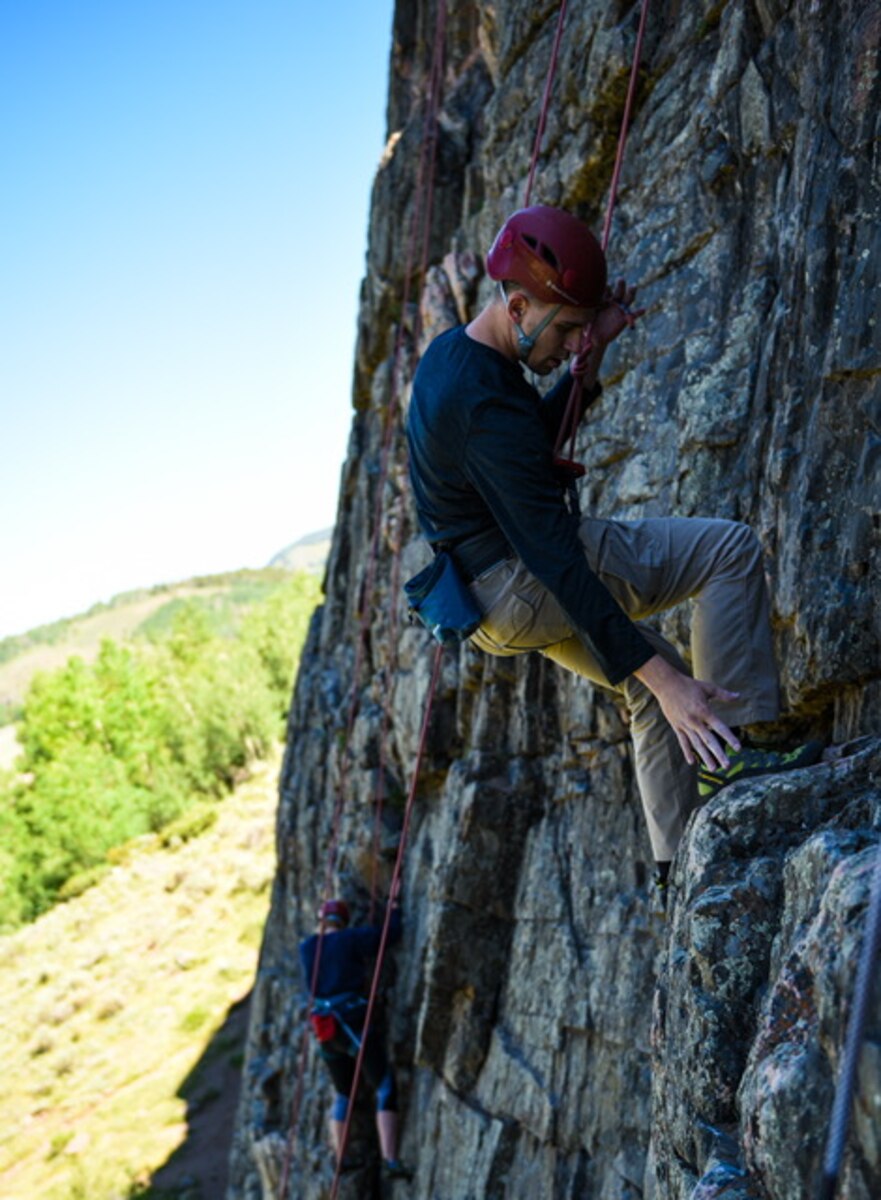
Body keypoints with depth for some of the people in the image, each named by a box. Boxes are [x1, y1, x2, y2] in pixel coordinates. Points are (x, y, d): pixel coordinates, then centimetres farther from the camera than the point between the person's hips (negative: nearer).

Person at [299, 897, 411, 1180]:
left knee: (343, 1094, 22)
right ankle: (390, 1160, -17)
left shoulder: (307, 947, 9)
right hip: (355, 1022, -5)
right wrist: (394, 905, 12)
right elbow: (392, 932, -1)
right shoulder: (351, 939, -3)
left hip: (327, 1030, 5)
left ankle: (340, 1159, 25)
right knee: (386, 1089, -5)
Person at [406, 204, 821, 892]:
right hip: (516, 585, -10)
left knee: (655, 677, 22)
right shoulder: (486, 405, -28)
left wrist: (593, 356, 7)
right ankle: (727, 751, -11)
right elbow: (554, 560, -31)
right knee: (731, 549, -12)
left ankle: (680, 857, 24)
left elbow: (536, 438, 22)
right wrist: (663, 679, -31)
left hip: (492, 590, 10)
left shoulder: (452, 350, 4)